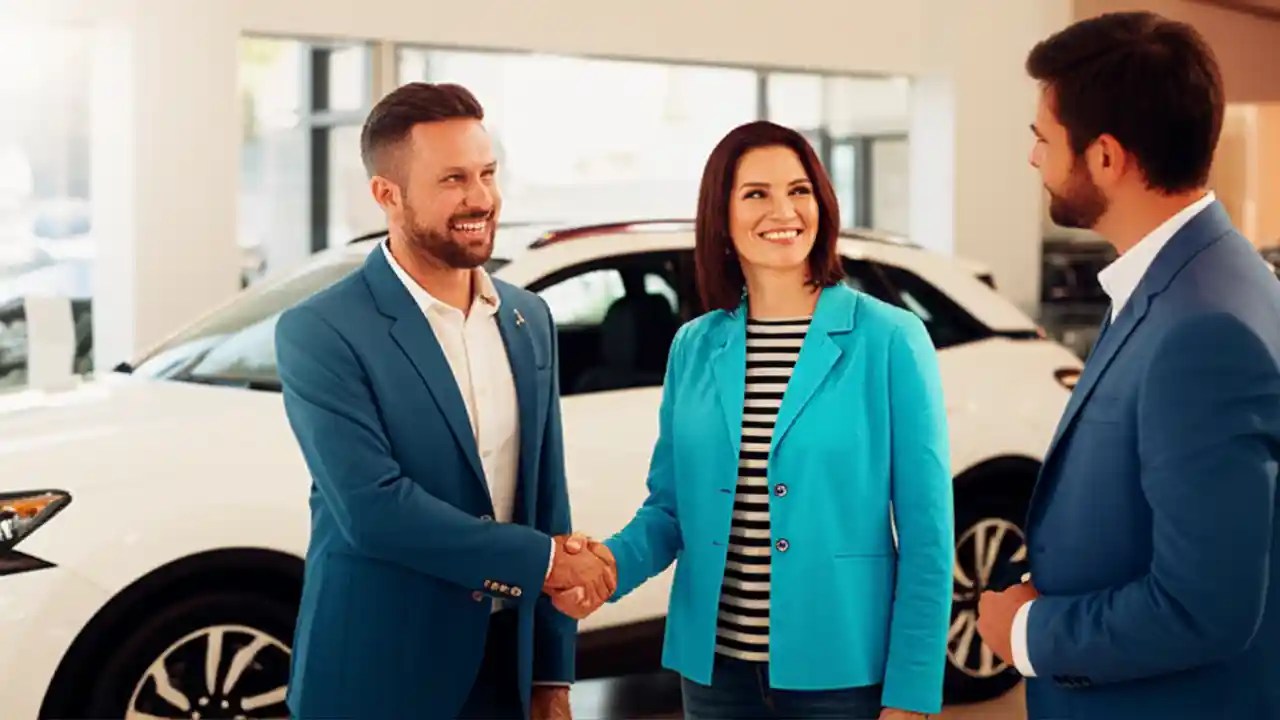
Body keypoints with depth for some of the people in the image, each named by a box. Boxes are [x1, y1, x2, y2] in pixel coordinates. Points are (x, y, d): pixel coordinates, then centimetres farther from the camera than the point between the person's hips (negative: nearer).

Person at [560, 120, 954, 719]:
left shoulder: (889, 340, -6)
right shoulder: (693, 347, 6)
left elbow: (926, 530, -7)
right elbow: (669, 505, 11)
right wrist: (616, 560, -11)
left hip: (841, 670, -3)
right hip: (714, 668, 4)